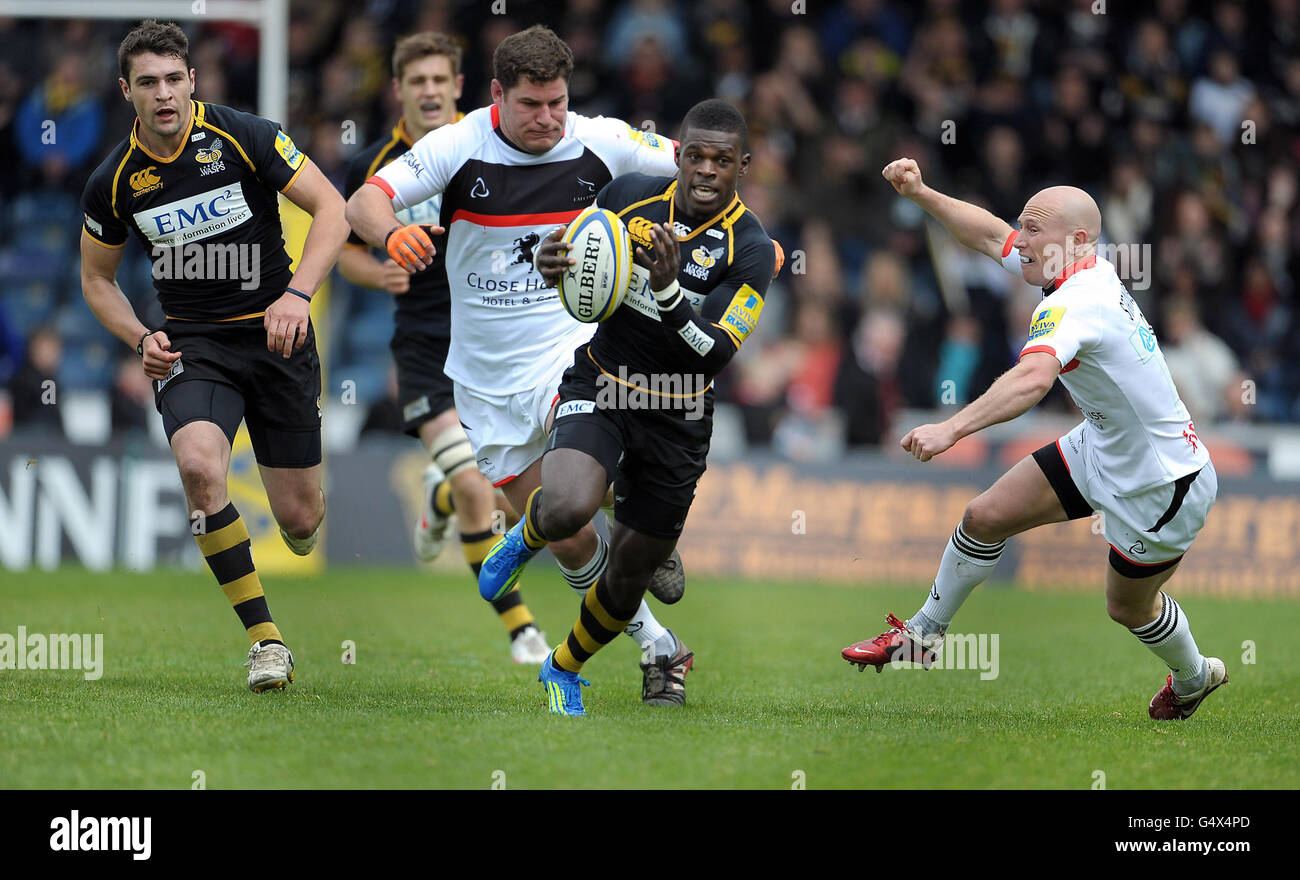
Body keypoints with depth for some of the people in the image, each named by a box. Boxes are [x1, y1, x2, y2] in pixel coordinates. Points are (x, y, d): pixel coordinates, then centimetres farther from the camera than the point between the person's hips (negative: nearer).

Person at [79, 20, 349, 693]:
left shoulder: (245, 137, -11)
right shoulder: (115, 182, -3)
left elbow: (331, 209, -10)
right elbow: (97, 277, 12)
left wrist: (298, 293, -24)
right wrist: (140, 340, -6)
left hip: (275, 334, -1)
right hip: (190, 345, 1)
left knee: (299, 518, 0)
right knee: (199, 466, -30)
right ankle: (264, 638, -19)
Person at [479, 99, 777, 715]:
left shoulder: (751, 249, -14)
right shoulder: (629, 195, -6)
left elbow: (714, 355, -22)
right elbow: (570, 251, 11)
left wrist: (668, 292, -38)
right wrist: (550, 263, -14)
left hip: (677, 420, 0)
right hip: (599, 388, 0)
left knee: (629, 579, 10)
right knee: (568, 509, -31)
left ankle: (564, 669, 40)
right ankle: (530, 533, 7)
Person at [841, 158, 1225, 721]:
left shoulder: (1074, 304, -33)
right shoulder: (1087, 272, -5)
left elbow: (1033, 378, -53)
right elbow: (992, 235, 11)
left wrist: (952, 429, -62)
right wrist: (920, 194, 2)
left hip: (1162, 484, -9)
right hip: (1101, 446, 9)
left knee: (1128, 607, 14)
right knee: (986, 516, 5)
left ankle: (1193, 676, 45)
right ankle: (924, 634, 24)